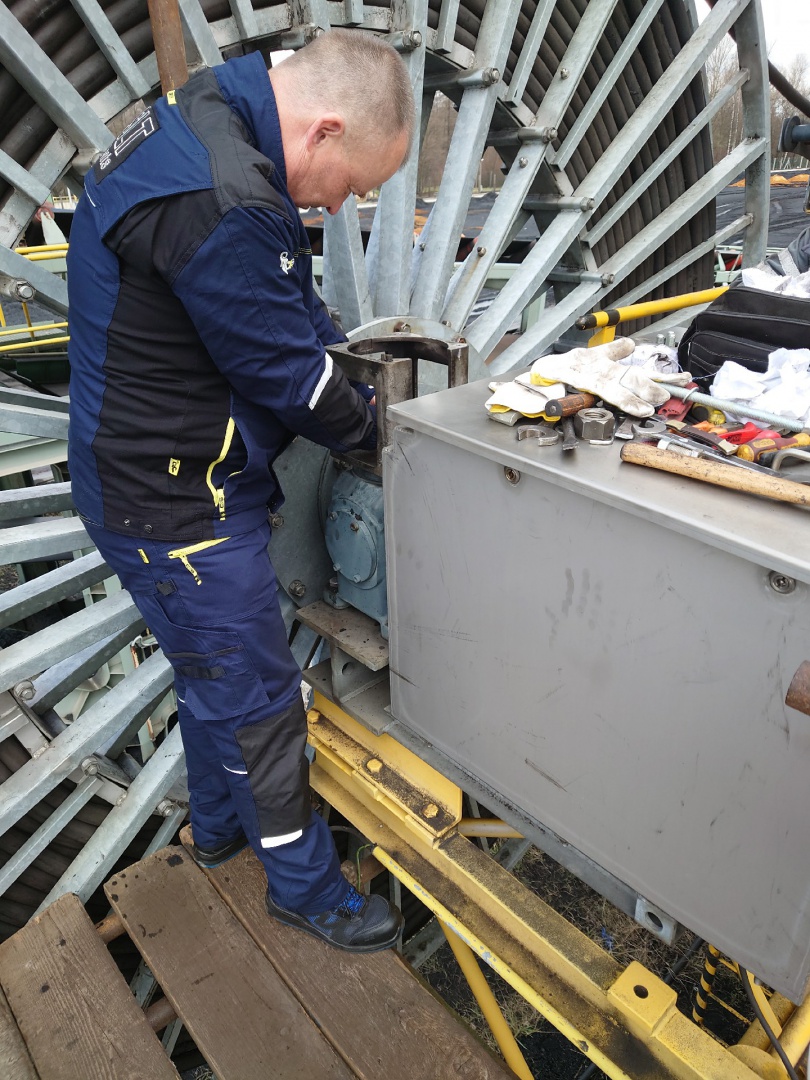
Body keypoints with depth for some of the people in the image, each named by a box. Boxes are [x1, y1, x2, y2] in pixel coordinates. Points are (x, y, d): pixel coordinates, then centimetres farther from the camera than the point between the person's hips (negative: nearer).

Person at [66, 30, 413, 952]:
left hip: (158, 472, 11)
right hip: (171, 502, -10)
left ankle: (219, 826, 49)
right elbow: (290, 375, -20)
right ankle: (305, 887, 30)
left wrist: (347, 371, 5)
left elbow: (287, 311, 13)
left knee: (214, 671, 24)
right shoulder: (217, 205, -28)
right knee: (255, 699, 5)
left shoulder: (202, 118, 8)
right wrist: (373, 430, -2)